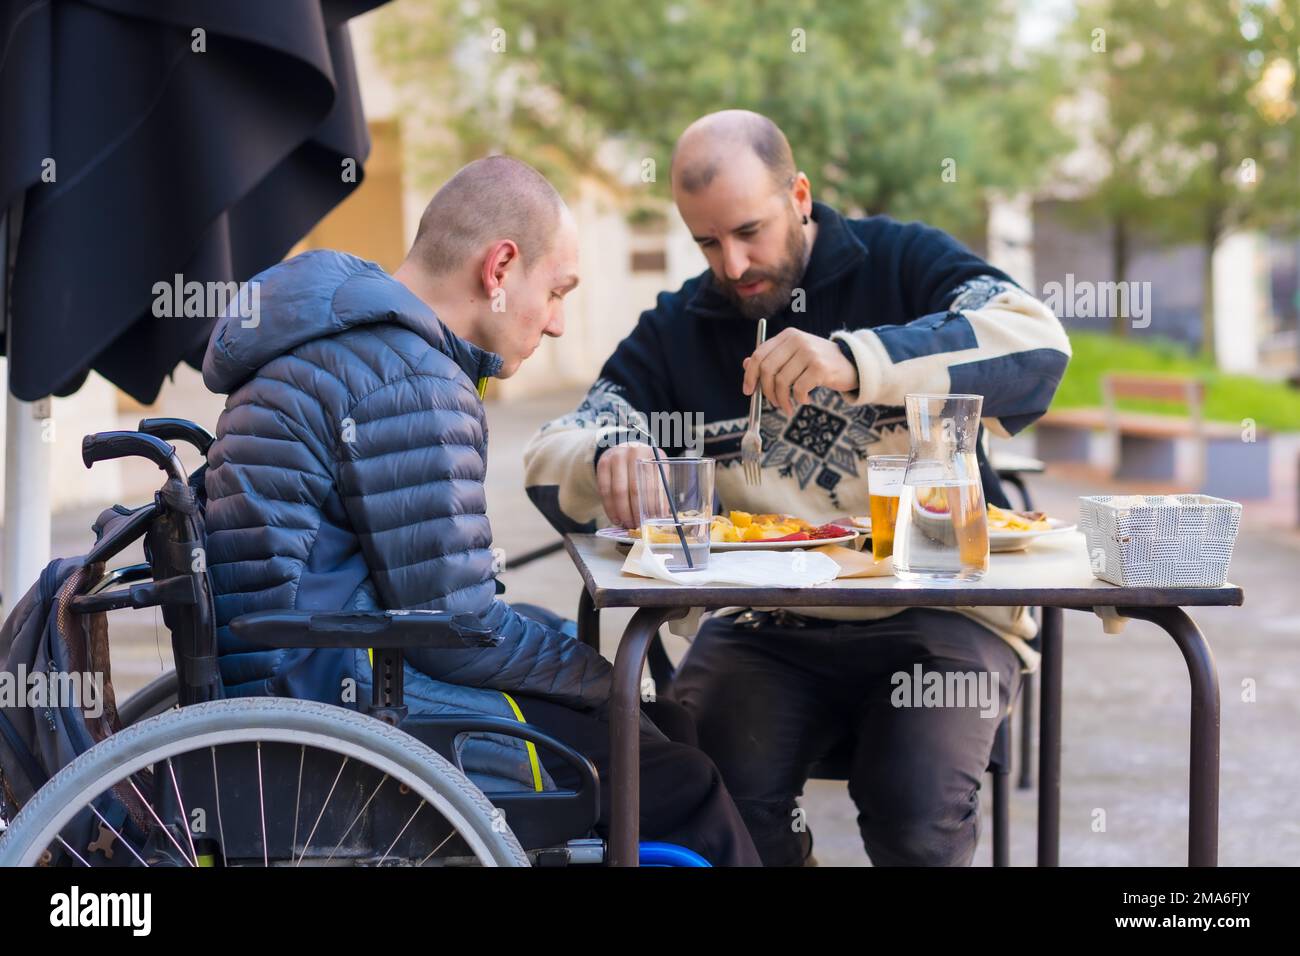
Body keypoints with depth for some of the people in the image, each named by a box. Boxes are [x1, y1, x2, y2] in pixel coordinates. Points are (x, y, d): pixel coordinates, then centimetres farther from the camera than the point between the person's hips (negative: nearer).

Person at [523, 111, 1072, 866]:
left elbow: (1039, 342, -15)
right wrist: (604, 460, -20)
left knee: (918, 818, -27)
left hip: (938, 608, -2)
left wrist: (854, 360, -29)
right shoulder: (677, 331, 12)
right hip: (771, 626, 2)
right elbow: (552, 464, 6)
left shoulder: (899, 262, 3)